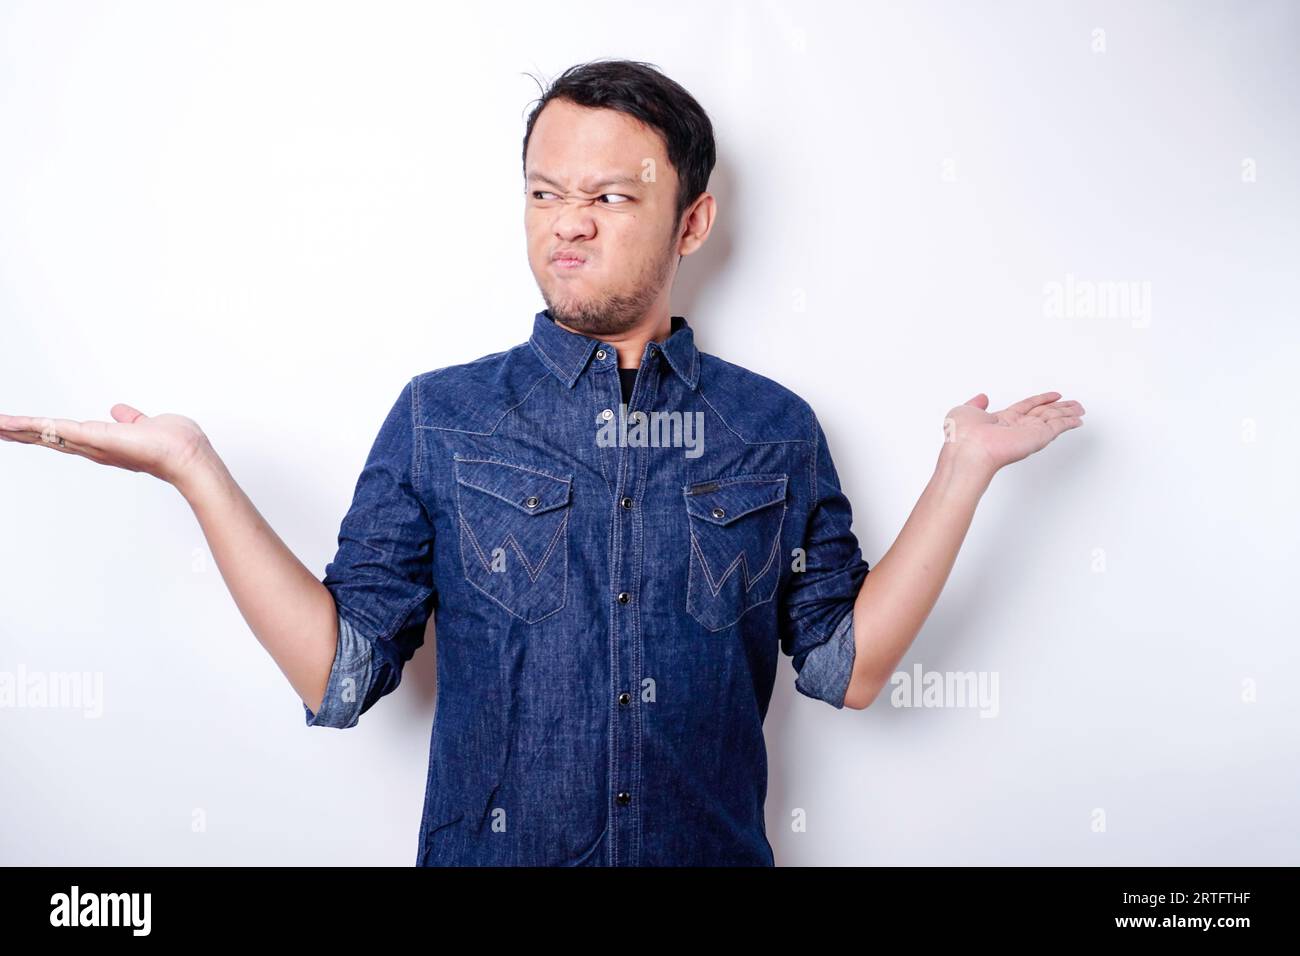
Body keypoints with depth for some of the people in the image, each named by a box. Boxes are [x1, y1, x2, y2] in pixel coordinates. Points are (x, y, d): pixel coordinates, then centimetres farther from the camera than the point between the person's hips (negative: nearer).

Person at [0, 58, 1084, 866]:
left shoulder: (775, 430, -1)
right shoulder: (438, 418, -3)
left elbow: (847, 667, -2)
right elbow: (338, 674, -8)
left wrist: (963, 468, -5)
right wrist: (192, 465, -13)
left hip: (711, 846, 1)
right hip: (490, 846, 0)